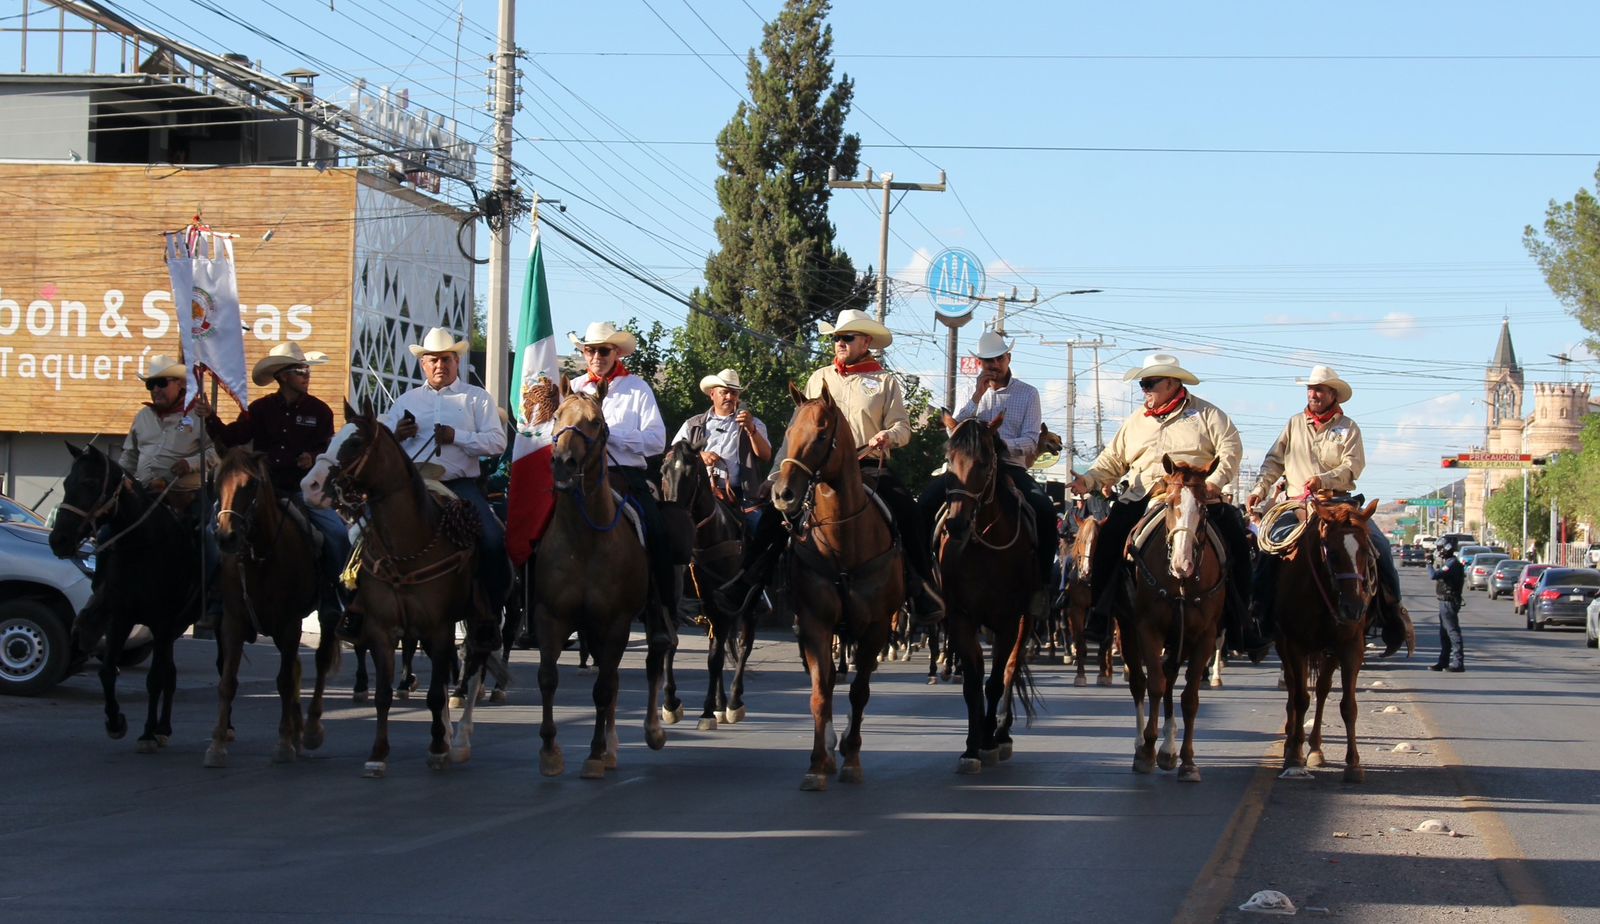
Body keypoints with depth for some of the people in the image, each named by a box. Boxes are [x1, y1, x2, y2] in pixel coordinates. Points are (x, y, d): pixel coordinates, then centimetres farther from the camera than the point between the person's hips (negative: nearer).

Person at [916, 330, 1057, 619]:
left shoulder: (1028, 393, 8)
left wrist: (1001, 444, -22)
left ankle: (1040, 580, -19)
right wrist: (977, 396, -4)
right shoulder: (974, 392, 17)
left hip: (1011, 465, -2)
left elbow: (1030, 442, -2)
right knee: (927, 500, -24)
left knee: (1045, 510, -30)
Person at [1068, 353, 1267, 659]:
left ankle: (1240, 627, -8)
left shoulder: (1206, 414, 9)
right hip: (1142, 499, 3)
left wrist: (1215, 479, -18)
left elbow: (1230, 449, -1)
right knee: (1108, 536, -19)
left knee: (1236, 541, -18)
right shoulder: (1135, 422, 20)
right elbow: (1112, 461, 17)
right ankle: (1099, 616, -14)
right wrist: (1089, 480, -2)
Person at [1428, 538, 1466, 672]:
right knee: (1444, 634, 15)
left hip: (1449, 603, -11)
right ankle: (1443, 661, 22)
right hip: (1445, 602, 11)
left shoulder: (1452, 563, -18)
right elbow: (1437, 576, 16)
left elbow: (1434, 575, -25)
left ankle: (1458, 663, -9)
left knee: (1453, 632, -9)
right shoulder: (1447, 562, 16)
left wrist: (1429, 564, -9)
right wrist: (1433, 562, 5)